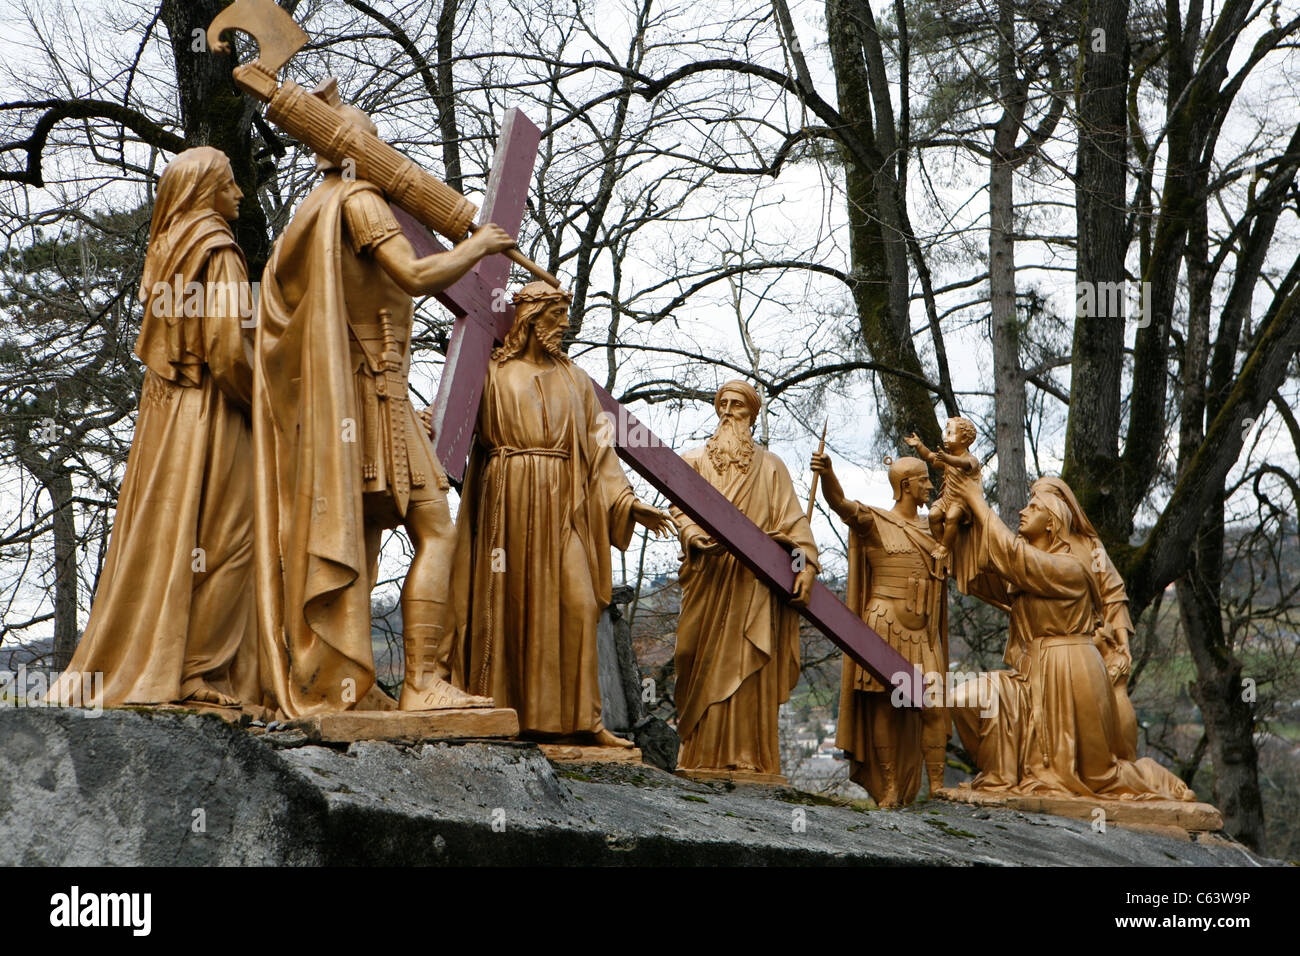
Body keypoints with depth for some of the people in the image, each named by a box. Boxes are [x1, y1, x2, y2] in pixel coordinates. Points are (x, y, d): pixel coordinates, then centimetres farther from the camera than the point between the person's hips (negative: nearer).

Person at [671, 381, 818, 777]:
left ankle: (749, 756, -8)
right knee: (705, 662, -2)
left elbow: (791, 519, 4)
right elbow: (680, 508, 5)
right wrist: (696, 537, -16)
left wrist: (805, 565, -11)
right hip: (707, 577, 1)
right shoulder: (695, 461, 16)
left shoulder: (770, 466, 13)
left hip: (754, 579, -1)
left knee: (749, 664, -8)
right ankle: (703, 755, 0)